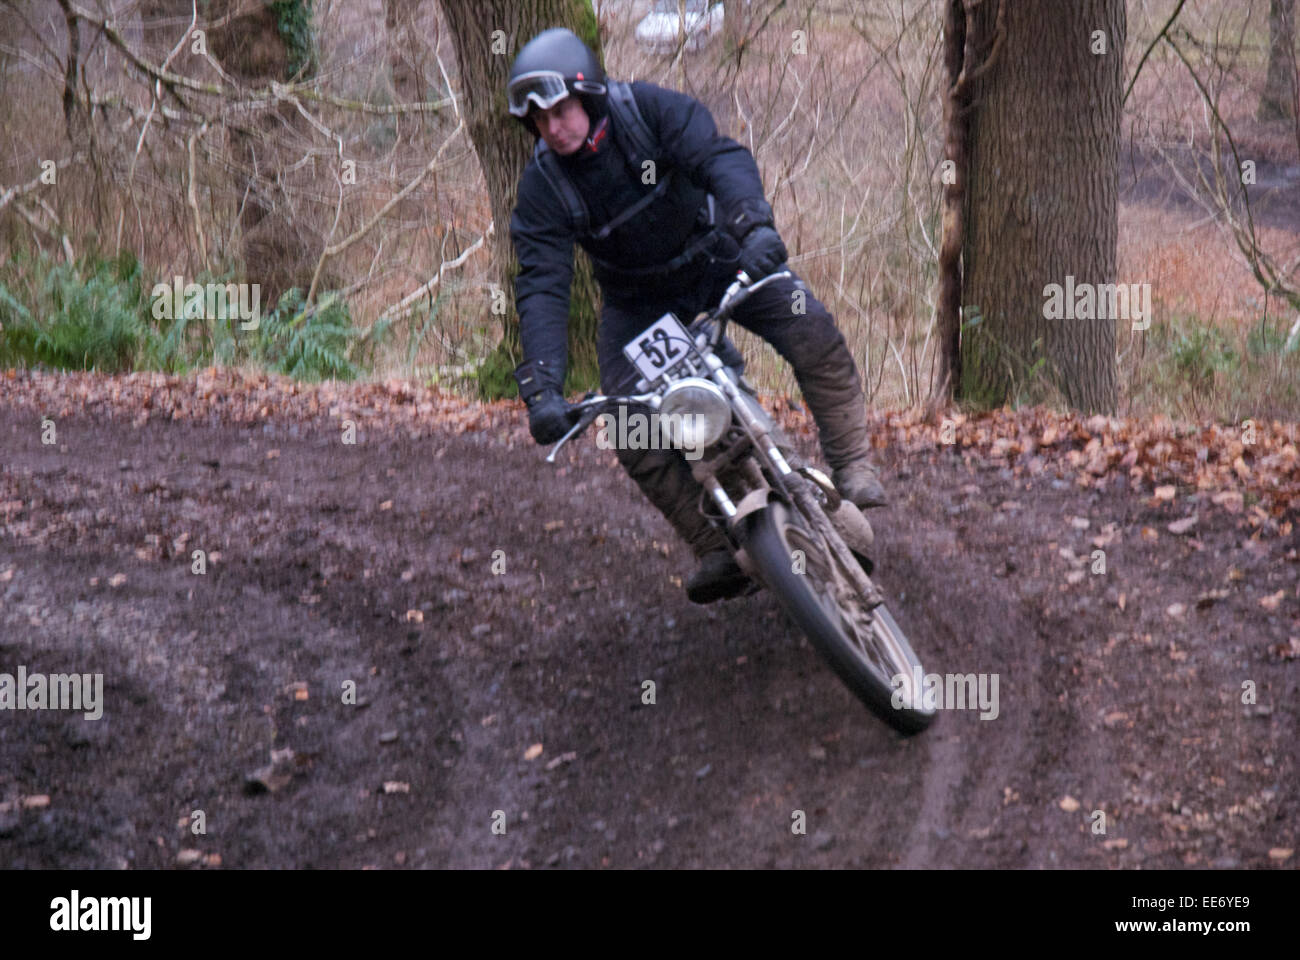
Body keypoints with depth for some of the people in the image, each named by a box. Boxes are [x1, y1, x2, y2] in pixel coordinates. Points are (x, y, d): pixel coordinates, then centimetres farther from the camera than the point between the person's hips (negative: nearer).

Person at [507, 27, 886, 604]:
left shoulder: (647, 110, -21)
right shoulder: (542, 187, -17)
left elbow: (719, 158, -34)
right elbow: (542, 288, -23)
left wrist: (754, 225, -55)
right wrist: (541, 388, -36)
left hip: (715, 257, -1)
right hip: (638, 300, 1)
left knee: (812, 333, -22)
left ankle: (851, 466, -6)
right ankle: (716, 550, -5)